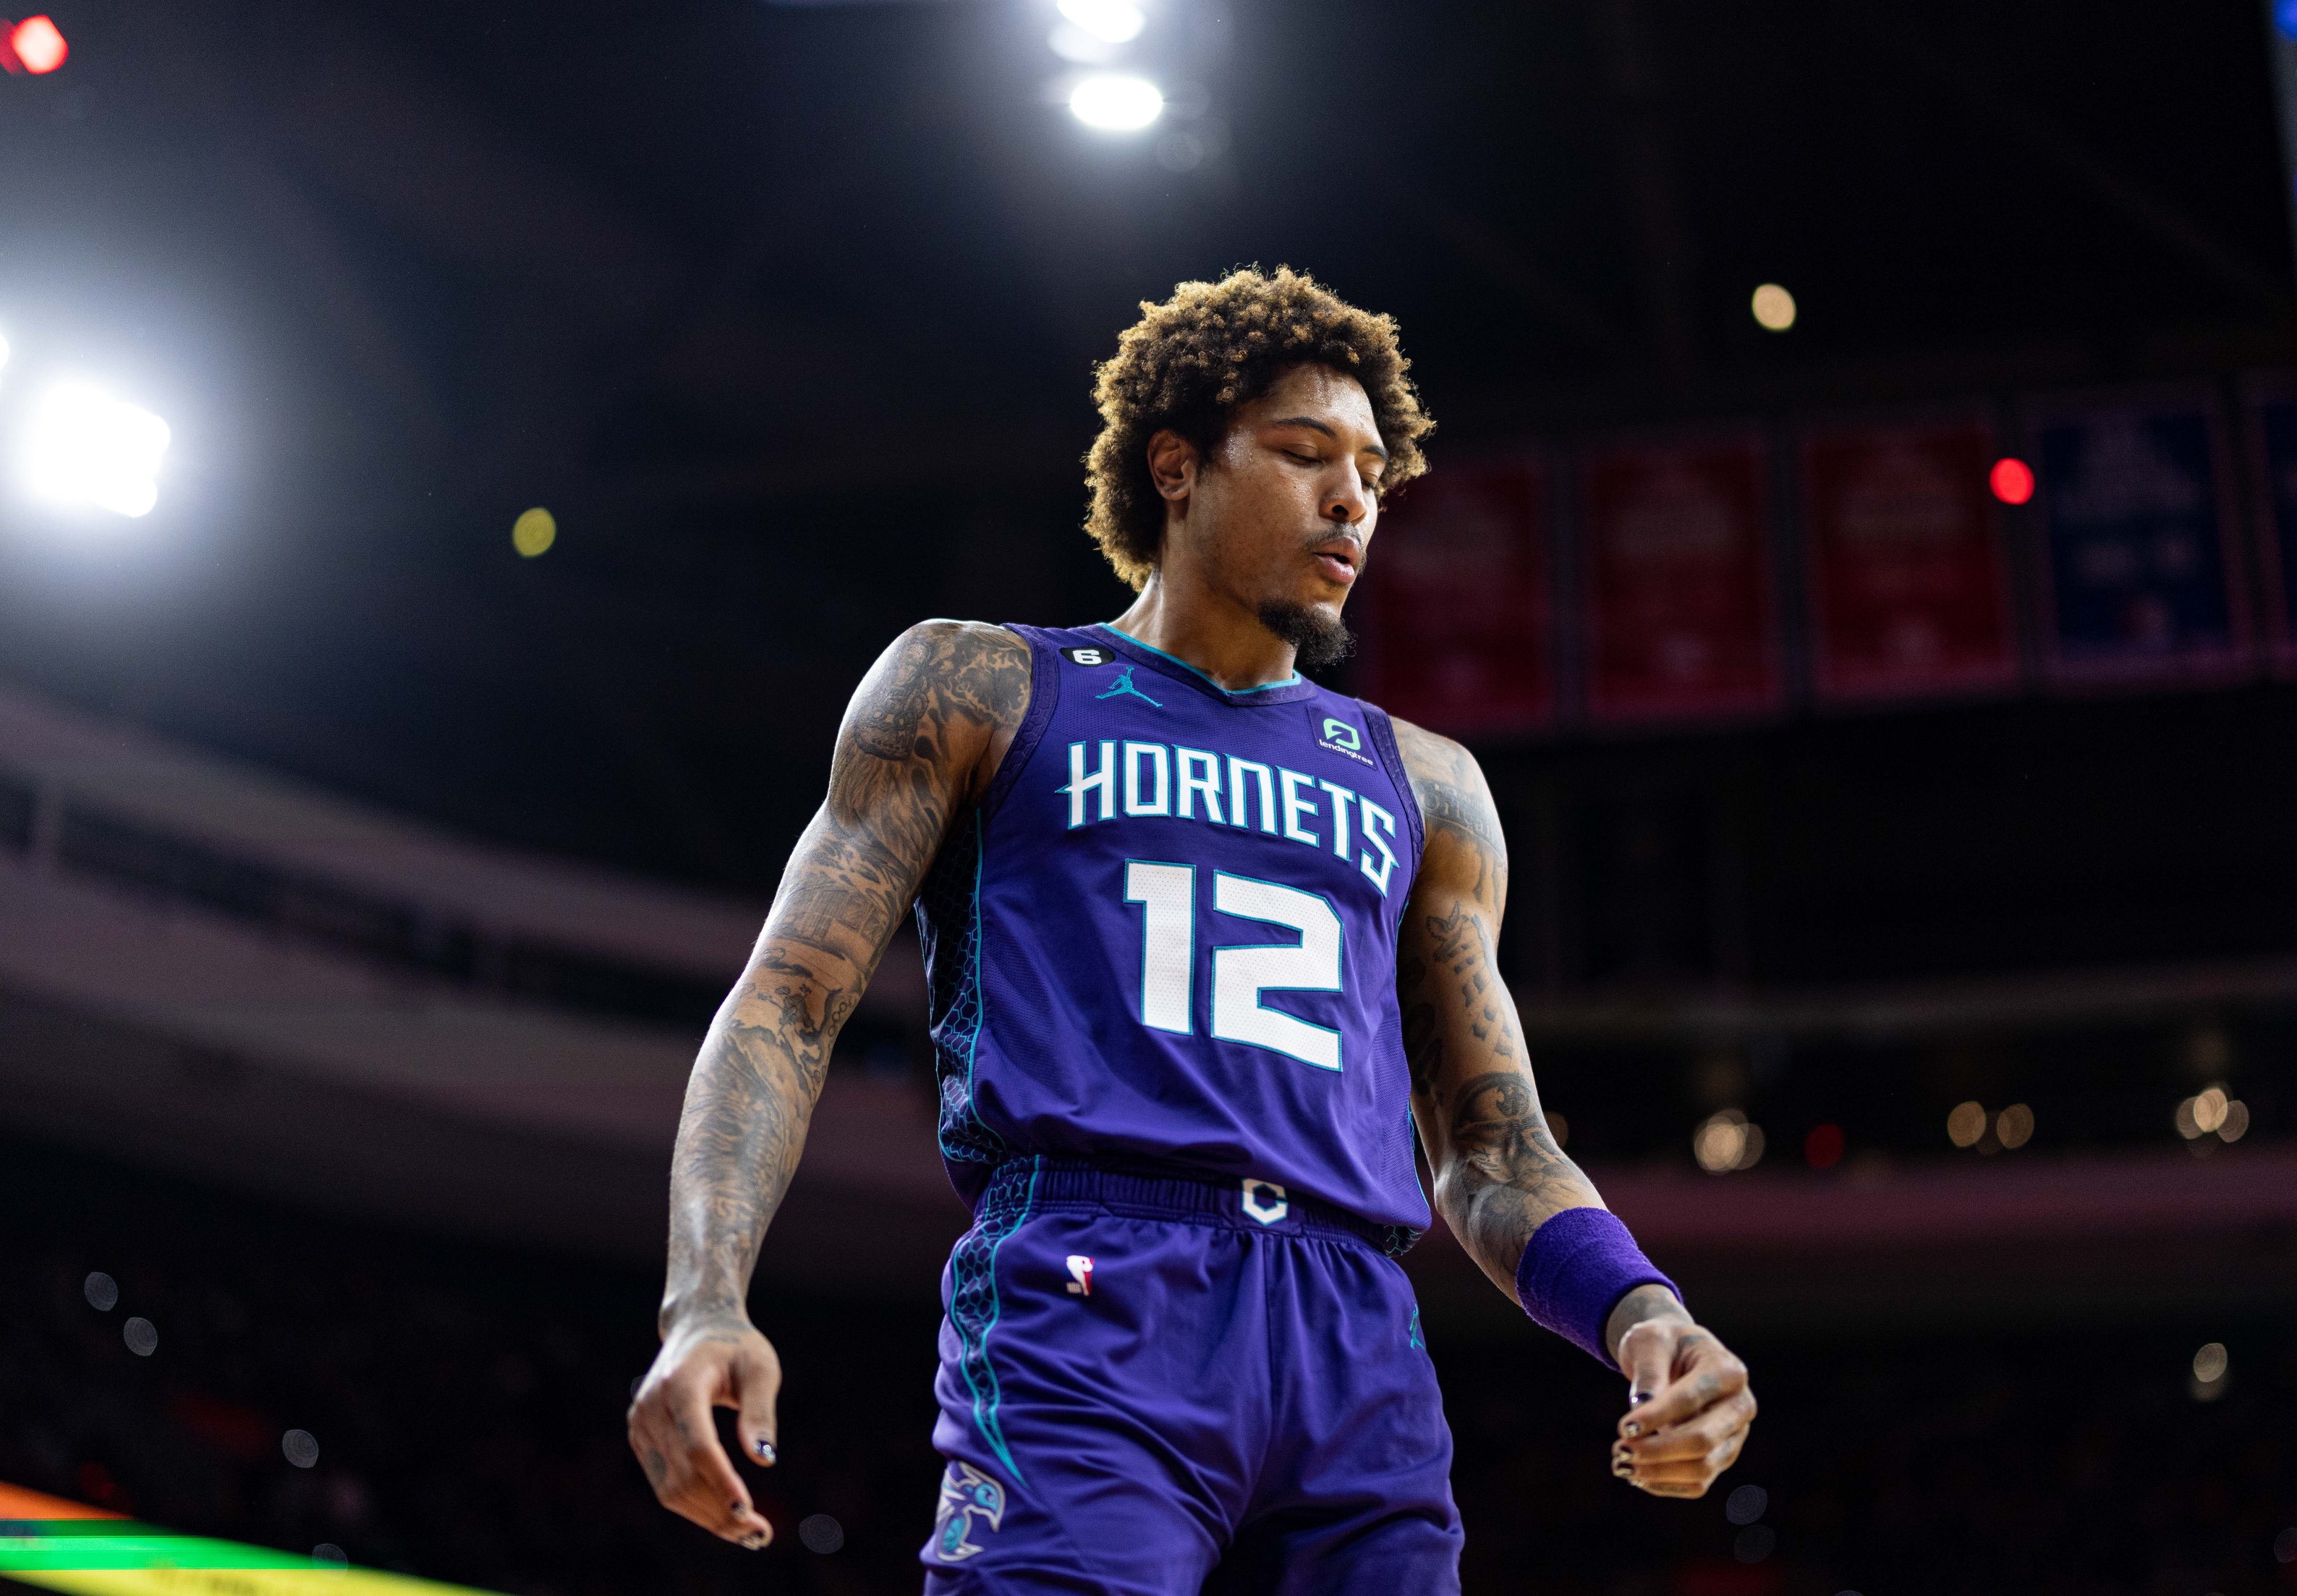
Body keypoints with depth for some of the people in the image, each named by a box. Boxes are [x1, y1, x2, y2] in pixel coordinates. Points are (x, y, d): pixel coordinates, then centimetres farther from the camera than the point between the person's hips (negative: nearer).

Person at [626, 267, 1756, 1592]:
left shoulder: (1424, 785, 24)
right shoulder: (980, 689, 14)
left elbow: (1493, 1148, 22)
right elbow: (789, 1004, 5)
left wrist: (1643, 1310, 1)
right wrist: (707, 1302, -12)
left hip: (1359, 1350, 5)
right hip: (1083, 1321, -4)